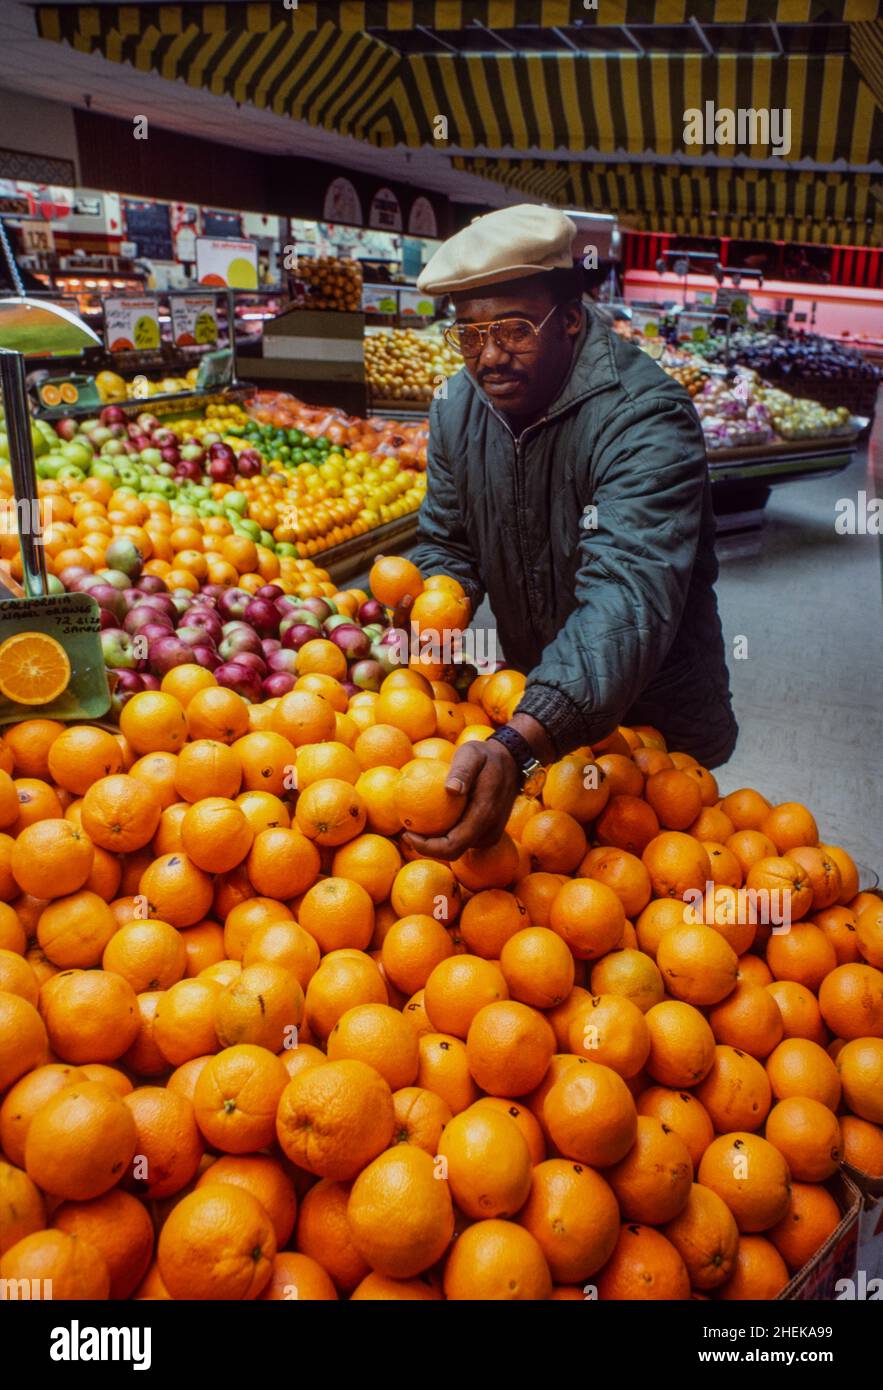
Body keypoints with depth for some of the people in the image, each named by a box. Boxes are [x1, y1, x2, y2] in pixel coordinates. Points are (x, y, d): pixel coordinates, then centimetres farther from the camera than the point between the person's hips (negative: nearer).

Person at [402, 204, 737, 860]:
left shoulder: (646, 418, -31)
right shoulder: (459, 407, -8)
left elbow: (628, 598, -45)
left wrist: (519, 747, -59)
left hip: (657, 718, -5)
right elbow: (447, 543, 3)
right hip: (532, 702, 6)